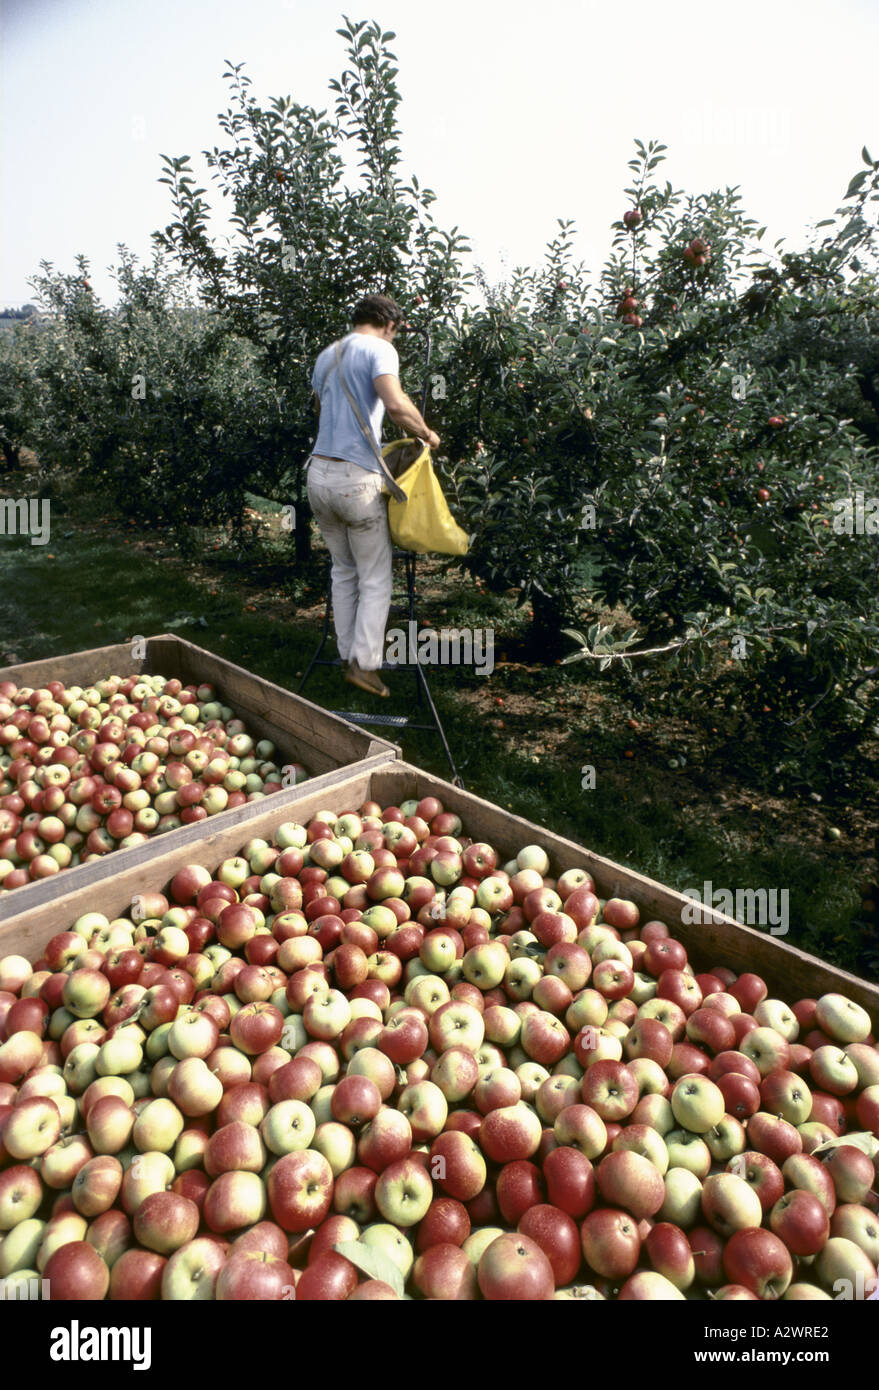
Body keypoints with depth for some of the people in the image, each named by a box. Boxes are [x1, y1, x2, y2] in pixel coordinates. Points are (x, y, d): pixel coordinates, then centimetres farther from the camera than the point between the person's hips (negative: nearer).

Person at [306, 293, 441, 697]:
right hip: (357, 478, -7)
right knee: (375, 579, 4)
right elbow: (396, 404, -21)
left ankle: (348, 656, 20)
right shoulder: (379, 349, -4)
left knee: (343, 572, 17)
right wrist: (426, 434, -6)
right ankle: (365, 663, 1)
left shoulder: (326, 356, 19)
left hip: (318, 473, 7)